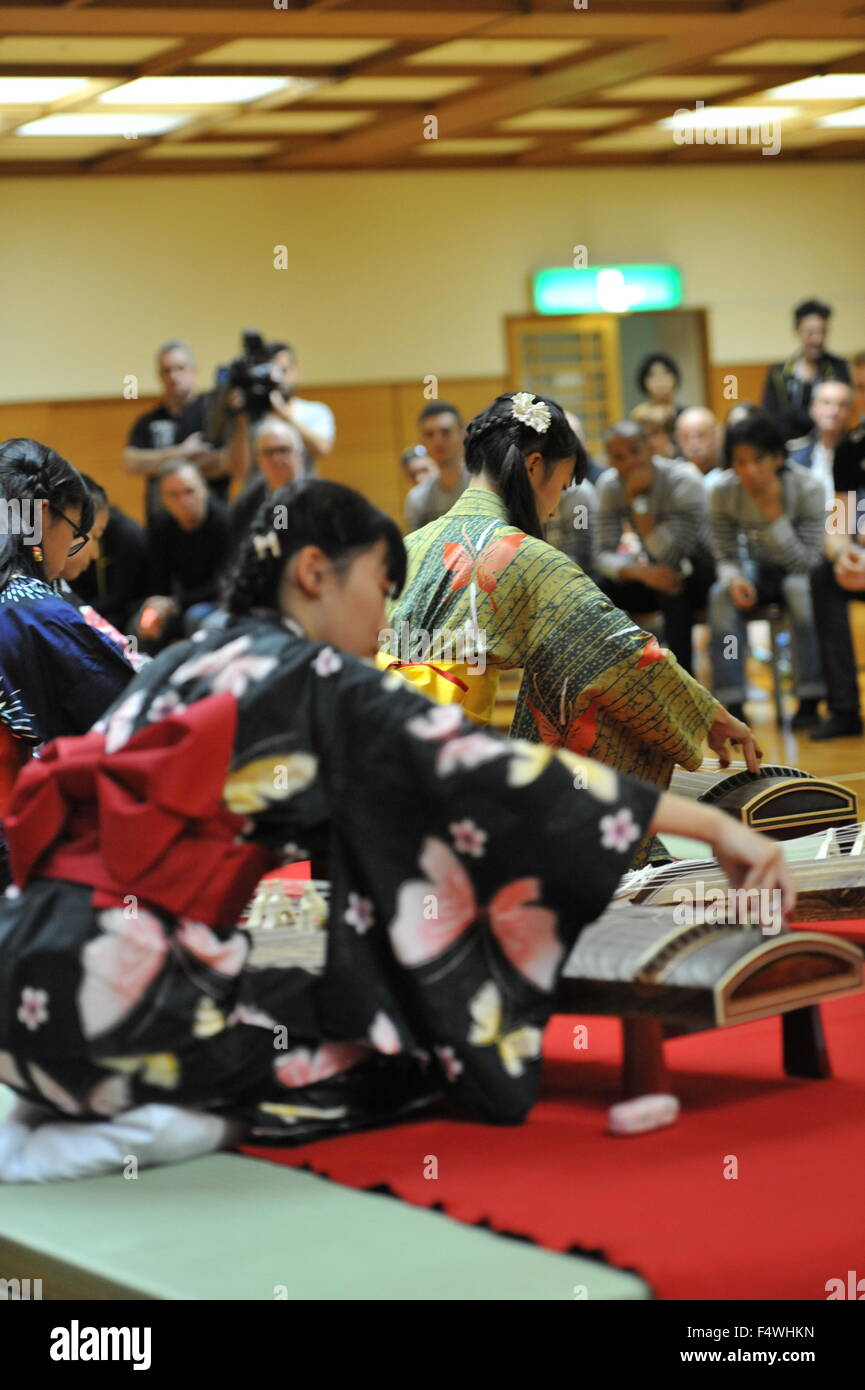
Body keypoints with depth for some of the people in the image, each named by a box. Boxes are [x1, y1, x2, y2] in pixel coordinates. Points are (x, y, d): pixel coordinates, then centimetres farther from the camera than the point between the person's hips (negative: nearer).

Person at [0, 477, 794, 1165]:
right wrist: (714, 826, -7)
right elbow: (489, 772, -9)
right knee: (406, 1039, 7)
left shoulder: (184, 665, 19)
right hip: (125, 1010, -8)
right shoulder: (311, 678, -4)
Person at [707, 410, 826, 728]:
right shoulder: (721, 491, -17)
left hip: (797, 573, -2)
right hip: (758, 572, 2)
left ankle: (809, 701, -28)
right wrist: (734, 579, -31)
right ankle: (732, 704, -26)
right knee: (722, 595, -29)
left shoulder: (807, 488, -24)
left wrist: (773, 512, -35)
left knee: (801, 588, -36)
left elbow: (807, 562, -26)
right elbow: (726, 555, -8)